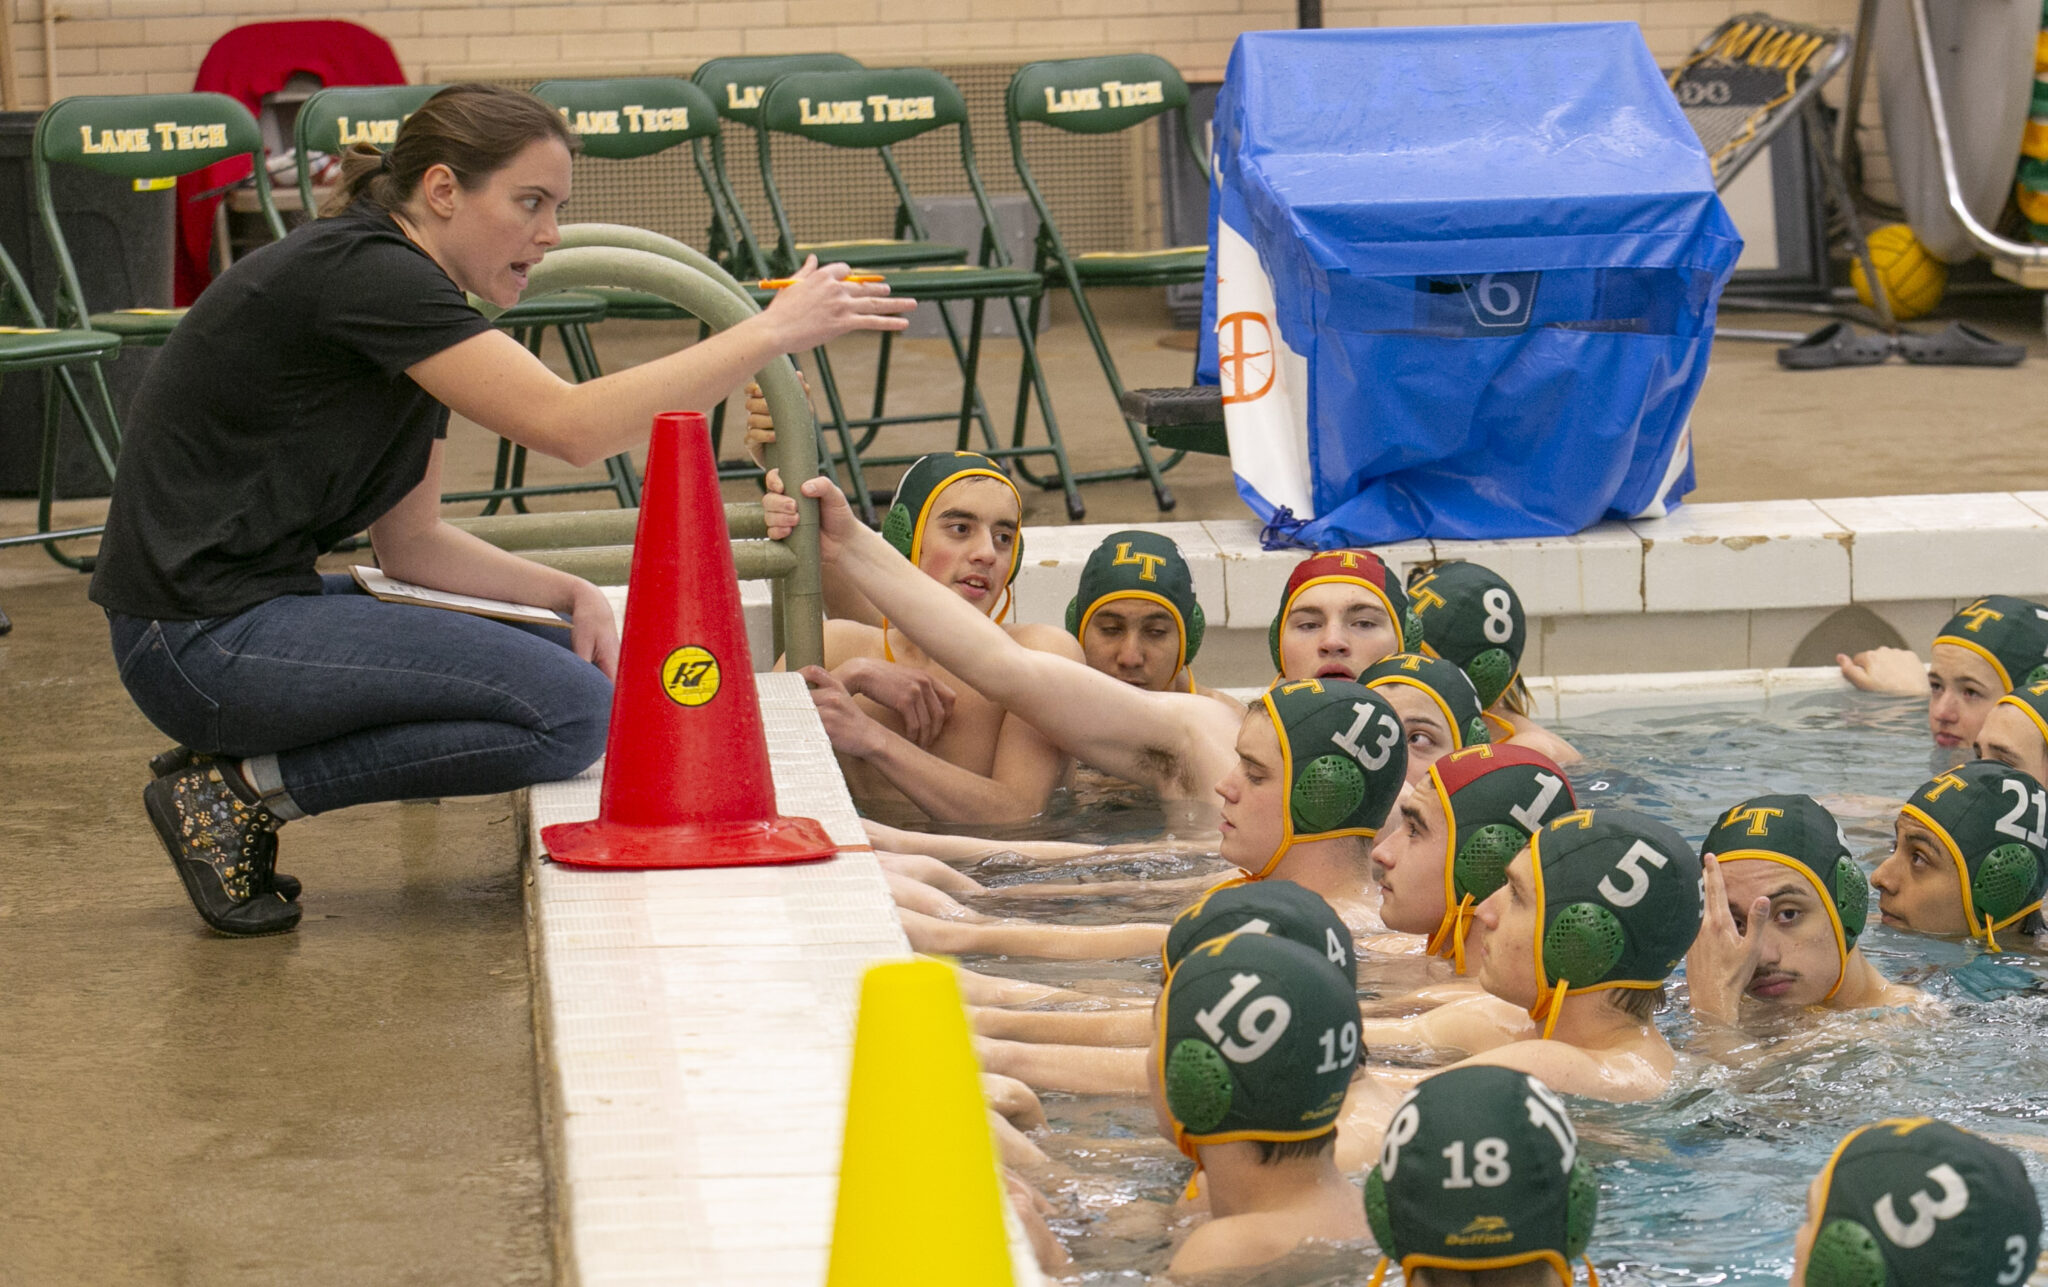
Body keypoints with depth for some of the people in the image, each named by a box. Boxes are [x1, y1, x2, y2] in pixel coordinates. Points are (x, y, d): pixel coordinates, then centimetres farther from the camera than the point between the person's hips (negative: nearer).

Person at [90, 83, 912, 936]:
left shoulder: (406, 294, 14)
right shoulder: (362, 273, -16)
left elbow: (411, 542, 15)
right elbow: (571, 427, -25)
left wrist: (570, 597, 0)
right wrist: (774, 332, -20)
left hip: (261, 604, 10)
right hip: (203, 639, -10)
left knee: (577, 655, 11)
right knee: (571, 712, -16)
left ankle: (242, 769, 7)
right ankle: (245, 789, -7)